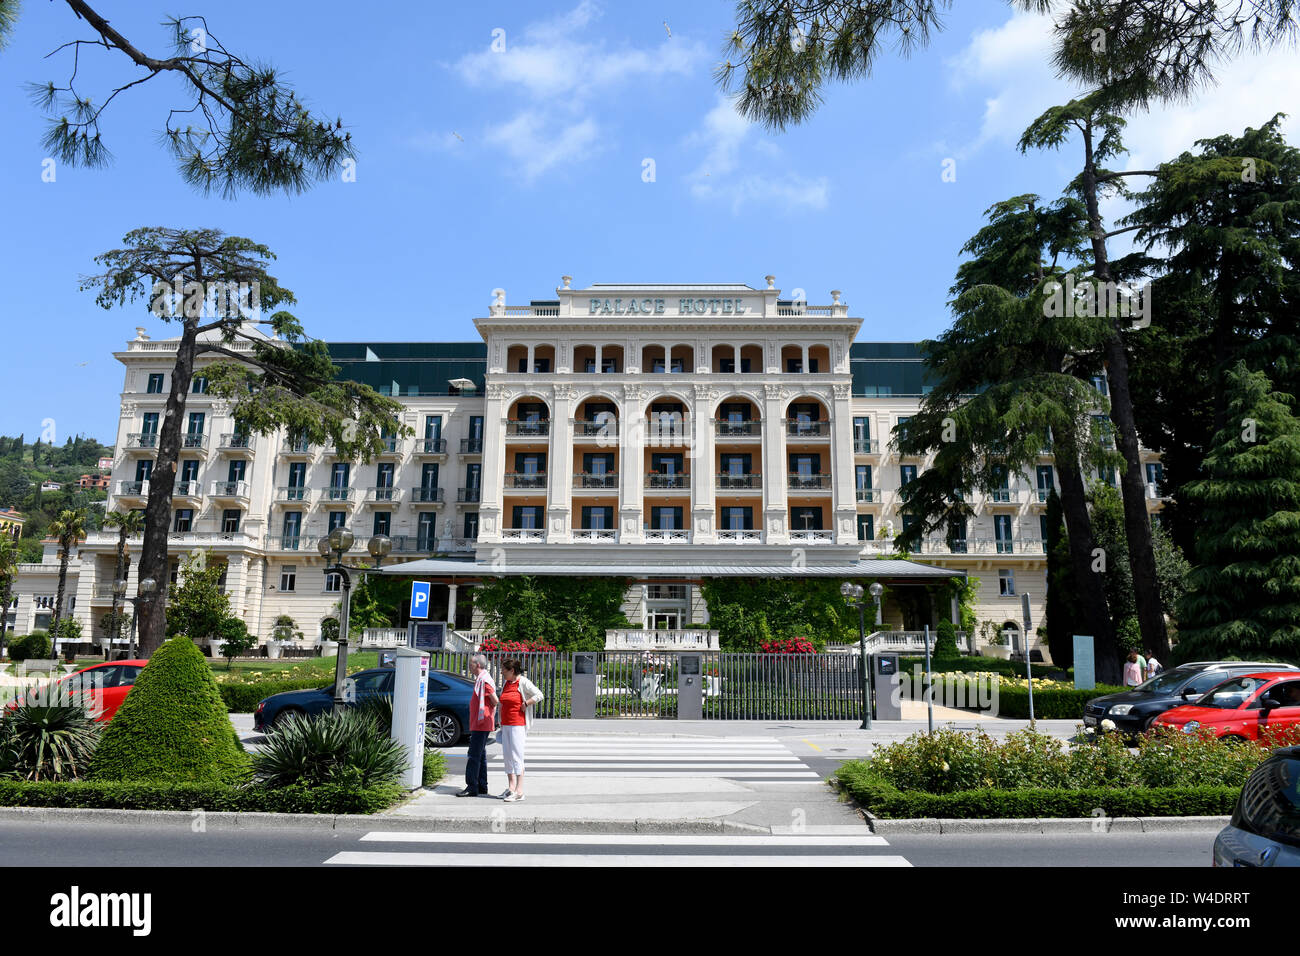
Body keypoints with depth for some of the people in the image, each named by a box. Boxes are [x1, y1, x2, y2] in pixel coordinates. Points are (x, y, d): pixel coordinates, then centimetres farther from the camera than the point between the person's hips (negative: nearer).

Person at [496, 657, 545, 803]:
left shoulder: (523, 682, -9)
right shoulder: (505, 683, 12)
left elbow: (539, 695, -13)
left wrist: (525, 704, -13)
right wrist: (501, 724, 18)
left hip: (517, 724, -8)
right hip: (505, 724, 8)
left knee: (516, 756, -8)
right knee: (506, 756, 10)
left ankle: (519, 791, -4)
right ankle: (511, 787, 19)